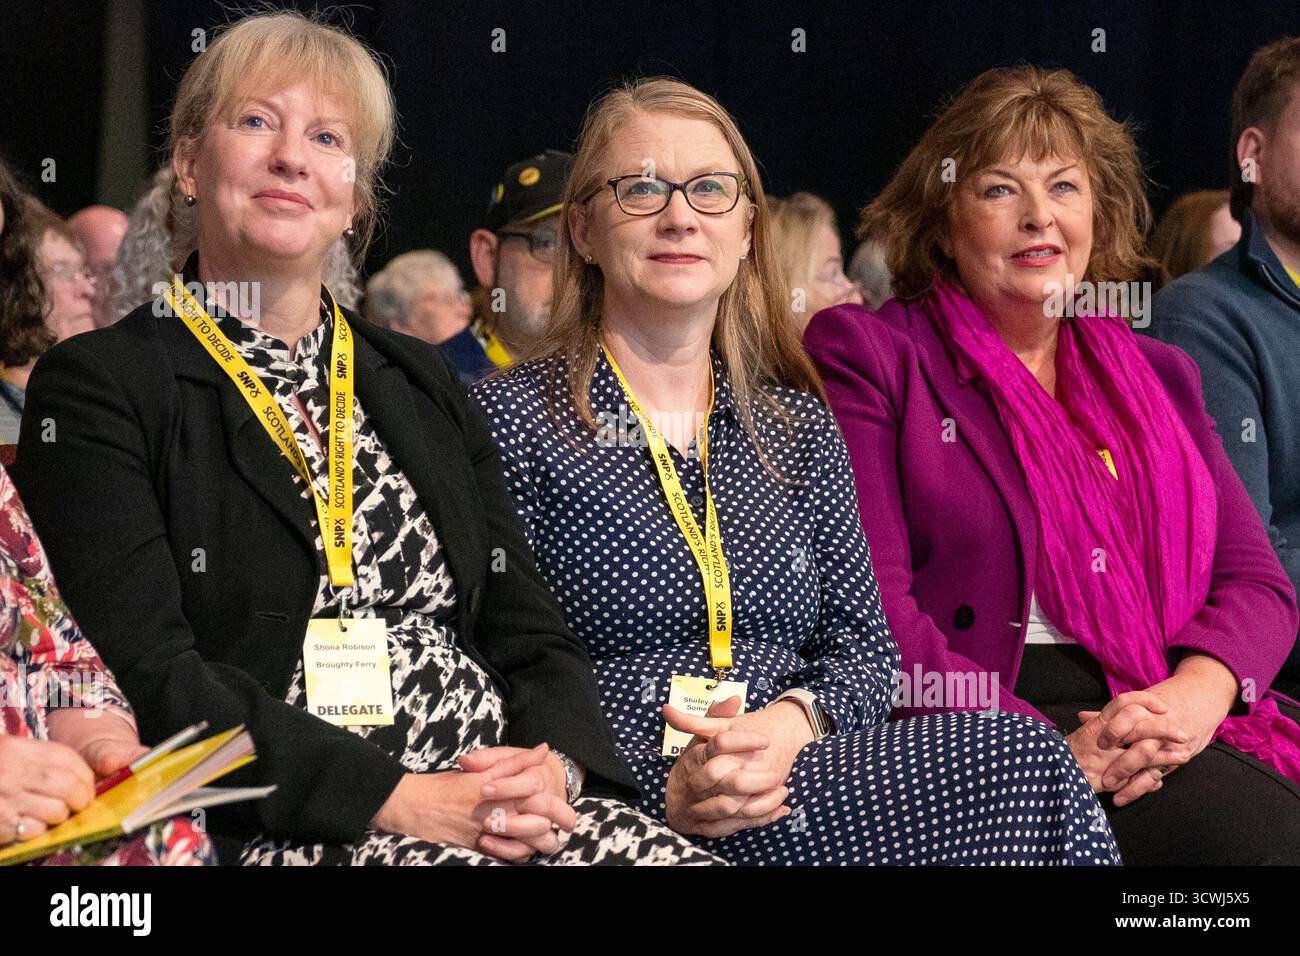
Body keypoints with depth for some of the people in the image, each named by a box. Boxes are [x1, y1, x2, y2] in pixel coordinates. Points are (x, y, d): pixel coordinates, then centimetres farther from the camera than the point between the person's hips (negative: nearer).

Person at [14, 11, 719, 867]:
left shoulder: (423, 382, 19)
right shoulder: (98, 387, 1)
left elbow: (530, 631, 14)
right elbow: (152, 683, -10)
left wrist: (555, 766, -7)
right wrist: (399, 796, -16)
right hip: (284, 830, -5)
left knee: (681, 856, -22)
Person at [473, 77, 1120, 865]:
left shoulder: (799, 428, 18)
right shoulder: (511, 420, 2)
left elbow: (862, 644, 13)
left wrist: (792, 719, -11)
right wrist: (657, 791, -20)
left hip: (800, 786, 6)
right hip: (627, 827, -5)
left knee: (1018, 757, -29)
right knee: (1018, 760, -26)